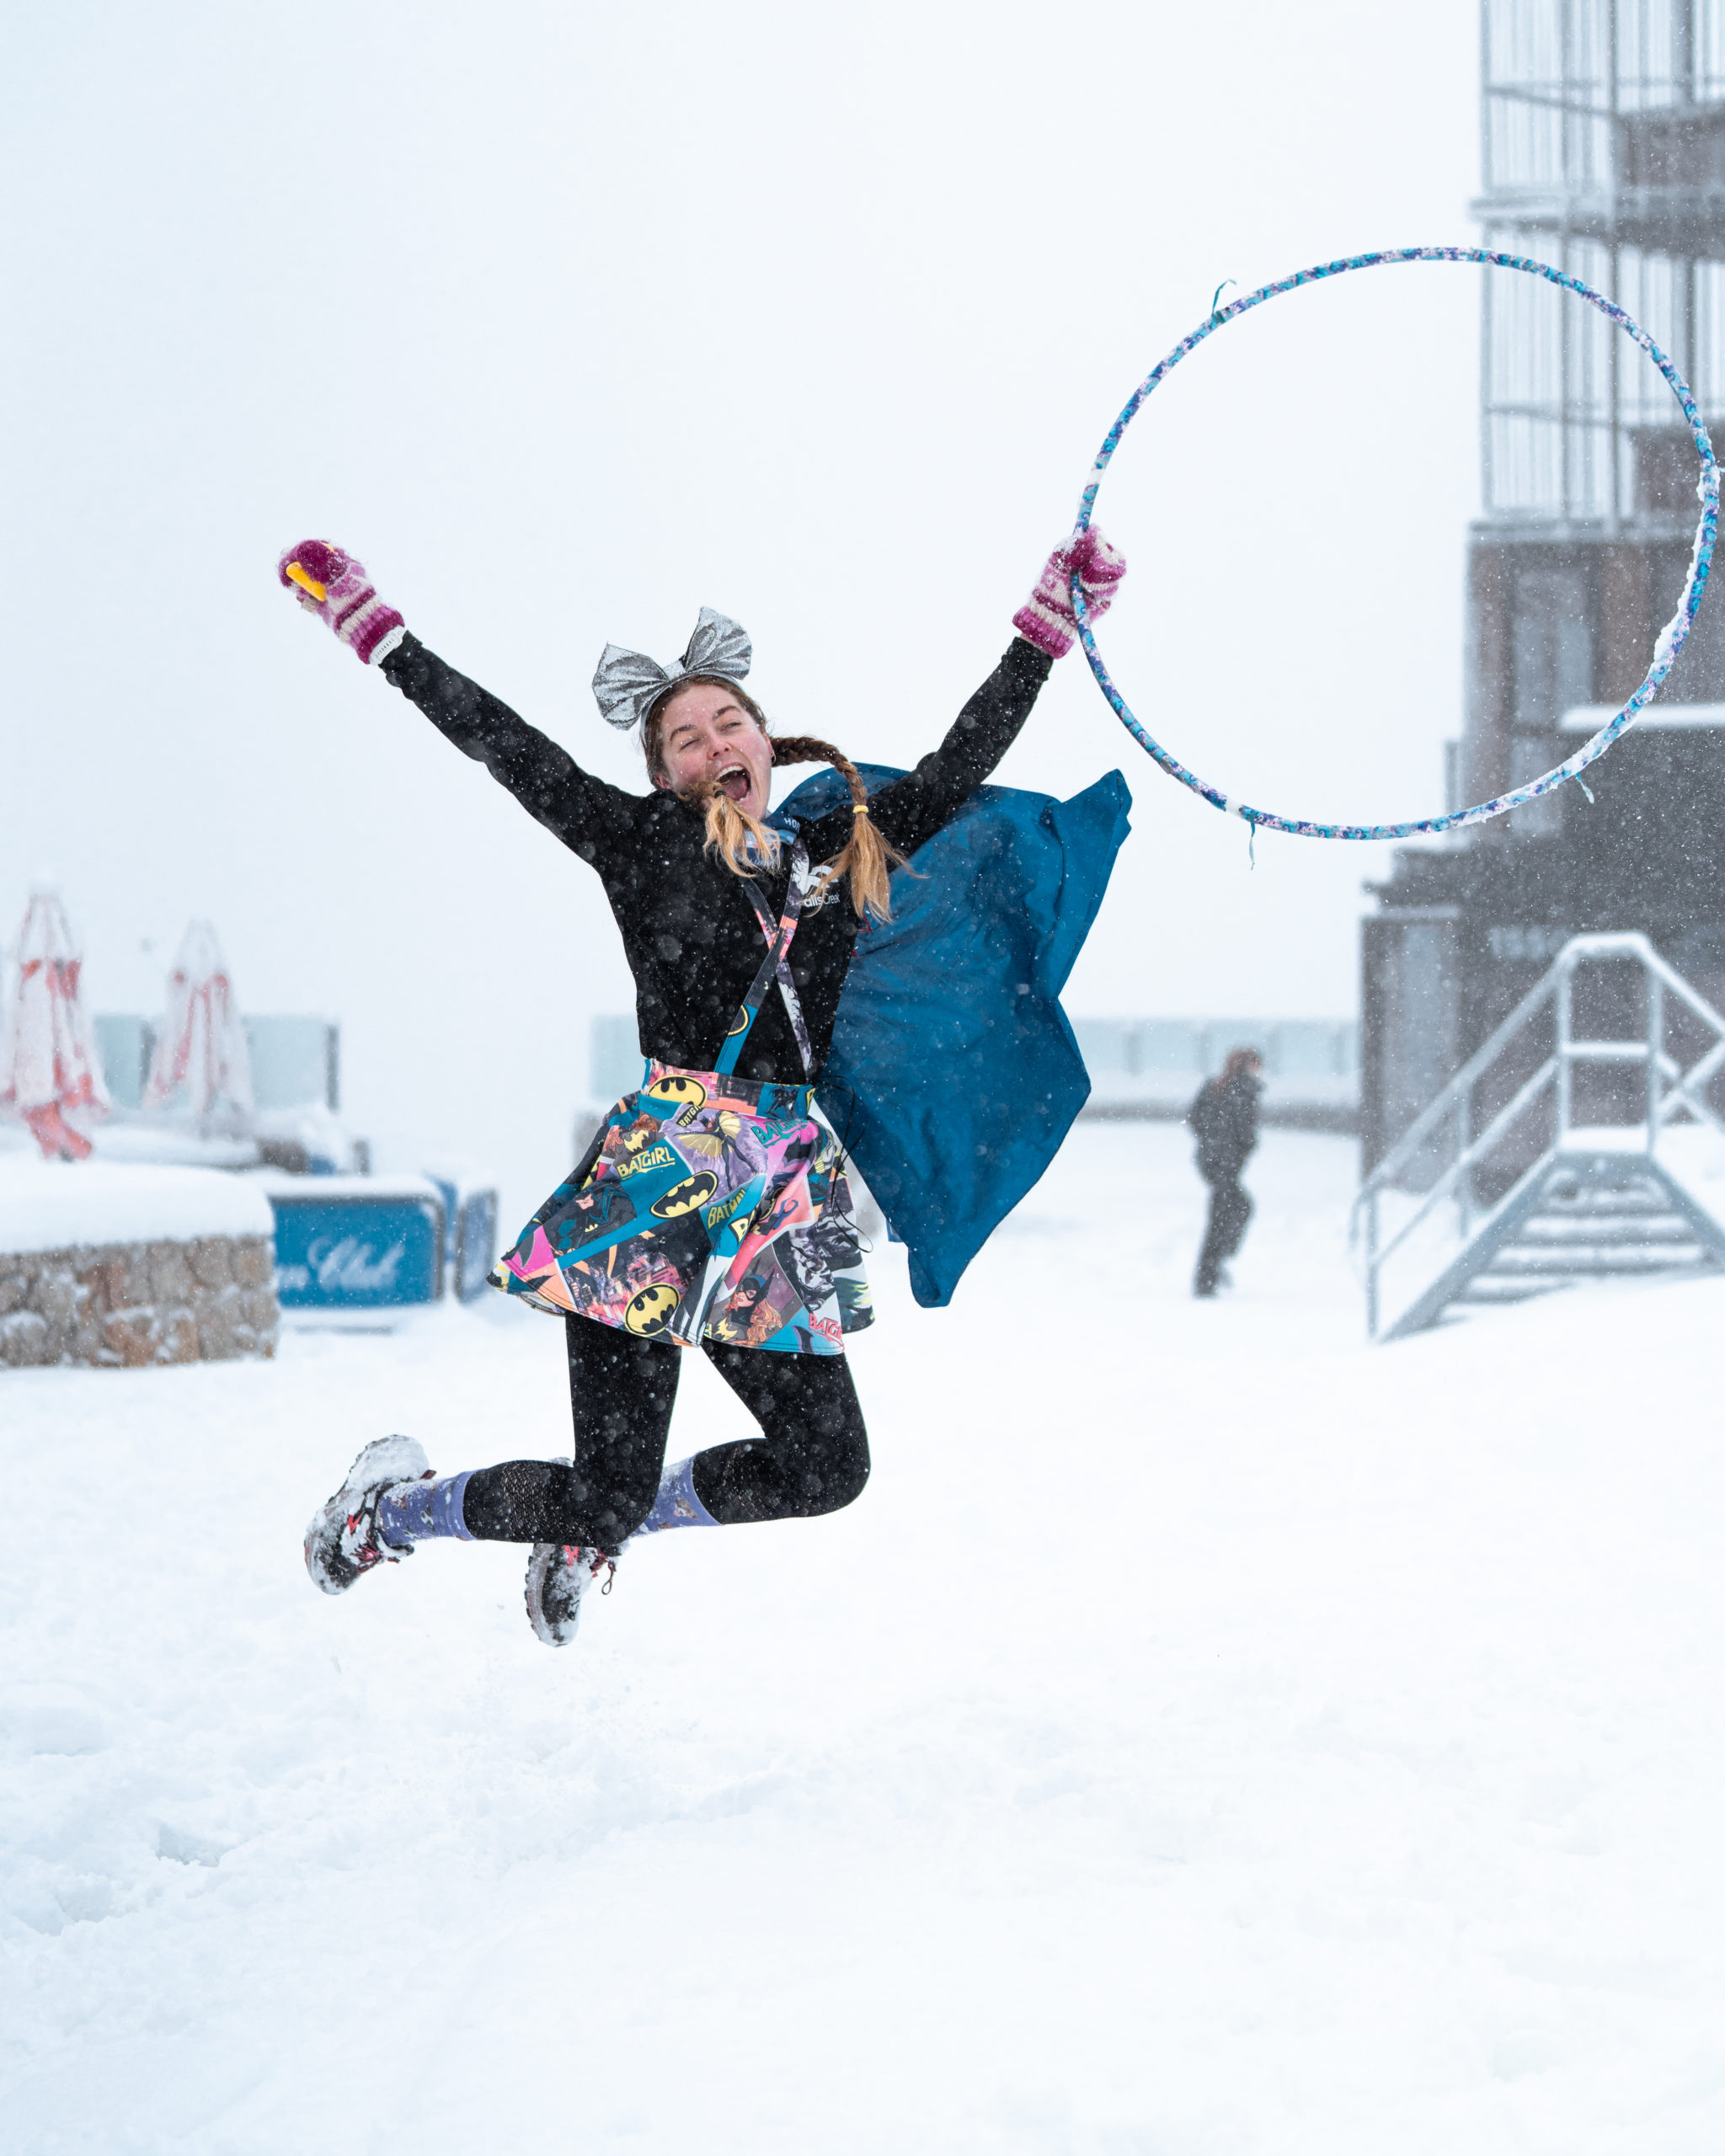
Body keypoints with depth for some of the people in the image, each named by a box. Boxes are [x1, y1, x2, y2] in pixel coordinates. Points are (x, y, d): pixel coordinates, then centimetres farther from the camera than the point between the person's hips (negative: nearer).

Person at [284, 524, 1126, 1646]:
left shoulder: (838, 855, 14)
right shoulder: (643, 844, 3)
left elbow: (960, 763, 18)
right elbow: (502, 742, -1)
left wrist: (1049, 626, 17)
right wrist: (374, 630, -5)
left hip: (784, 1197, 5)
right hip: (656, 1184, -5)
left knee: (825, 1469, 3)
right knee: (607, 1495, -7)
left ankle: (589, 1533, 25)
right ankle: (391, 1505, 21)